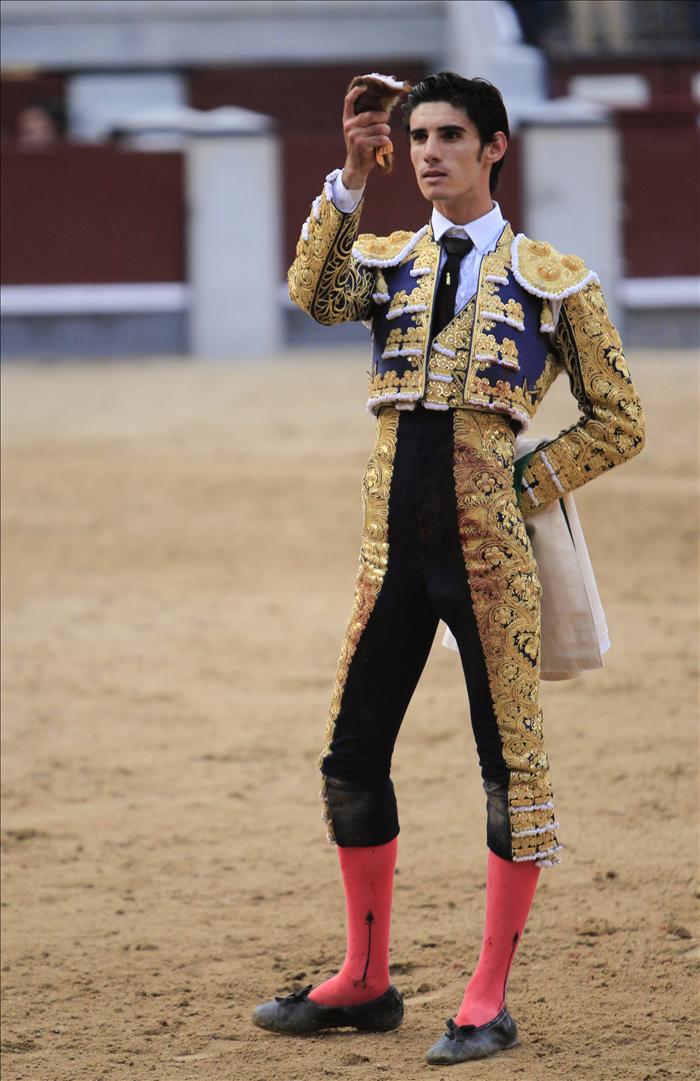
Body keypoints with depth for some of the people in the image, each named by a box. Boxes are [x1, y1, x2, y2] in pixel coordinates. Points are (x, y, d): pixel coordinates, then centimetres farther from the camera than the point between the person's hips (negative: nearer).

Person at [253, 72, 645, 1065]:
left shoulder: (552, 280, 5)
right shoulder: (388, 260, 13)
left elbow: (618, 423, 7)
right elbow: (315, 296, -10)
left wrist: (521, 488, -3)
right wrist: (350, 182, -18)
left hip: (487, 549, -4)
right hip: (394, 545, 4)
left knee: (511, 762, -2)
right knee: (351, 758, 8)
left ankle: (489, 1002, 6)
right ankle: (365, 983, 22)